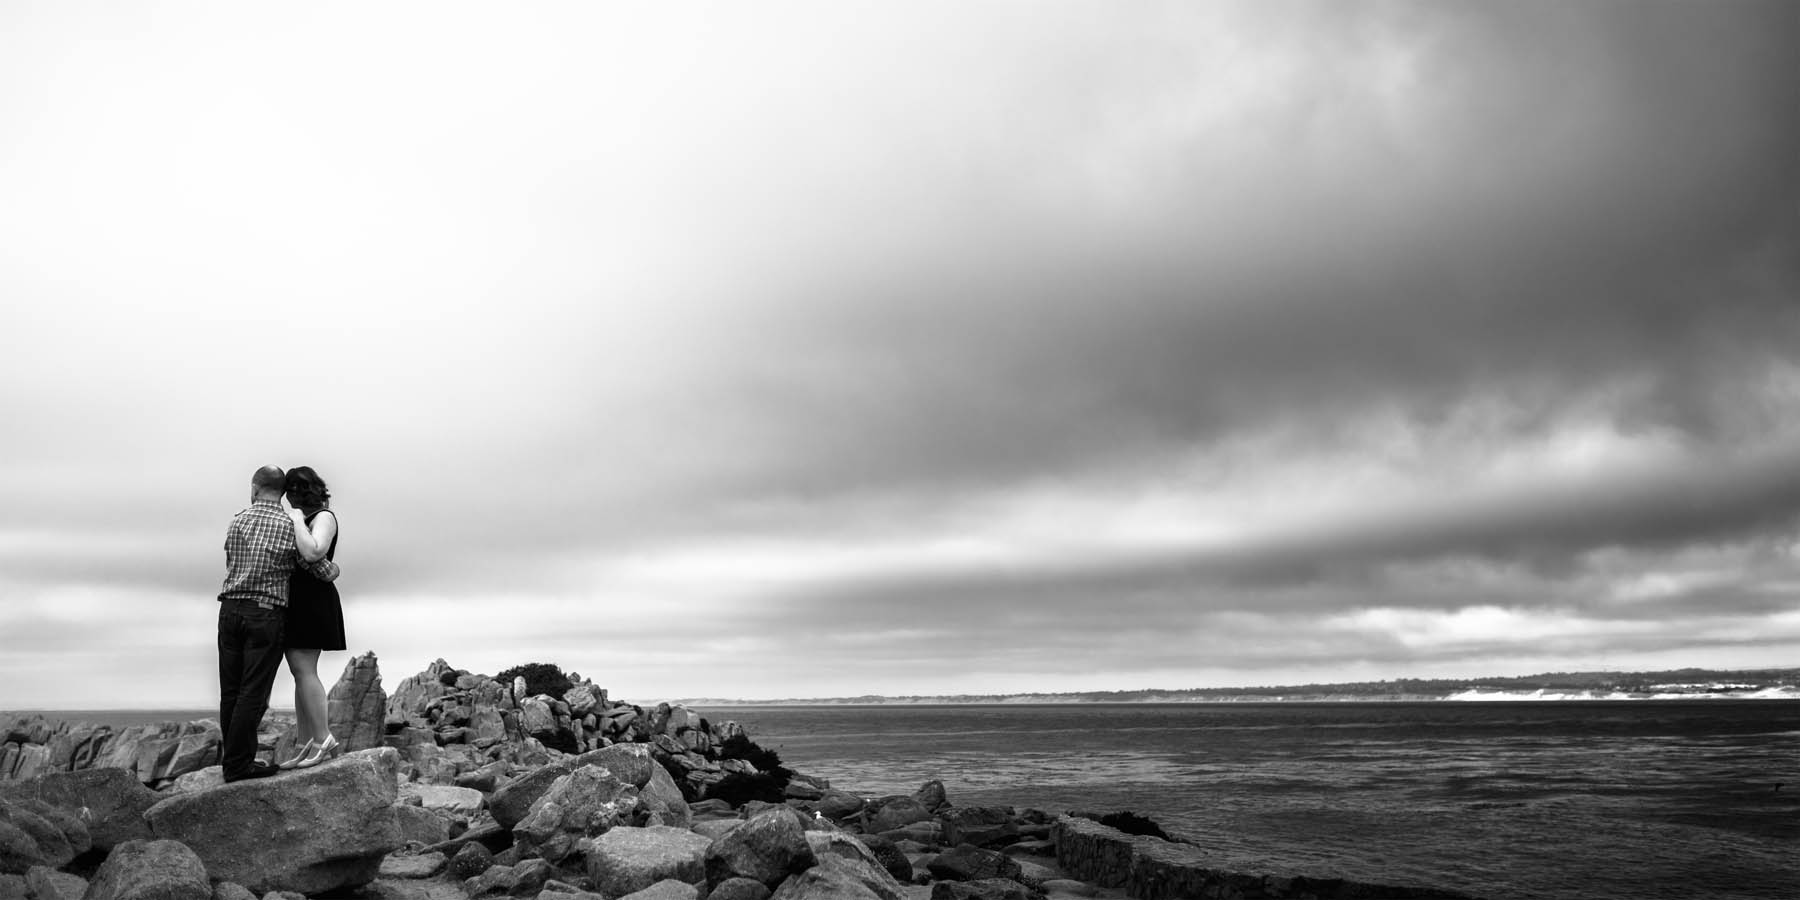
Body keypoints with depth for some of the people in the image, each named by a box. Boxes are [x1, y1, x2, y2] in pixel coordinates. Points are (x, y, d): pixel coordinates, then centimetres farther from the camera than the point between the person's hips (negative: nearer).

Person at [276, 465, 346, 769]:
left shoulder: (324, 517, -9)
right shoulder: (302, 521, 18)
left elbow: (312, 553, -27)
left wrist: (296, 518, -18)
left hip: (311, 600, -9)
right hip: (293, 601, 9)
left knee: (303, 668, -15)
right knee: (300, 671, 5)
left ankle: (324, 740, -13)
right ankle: (307, 747, 6)